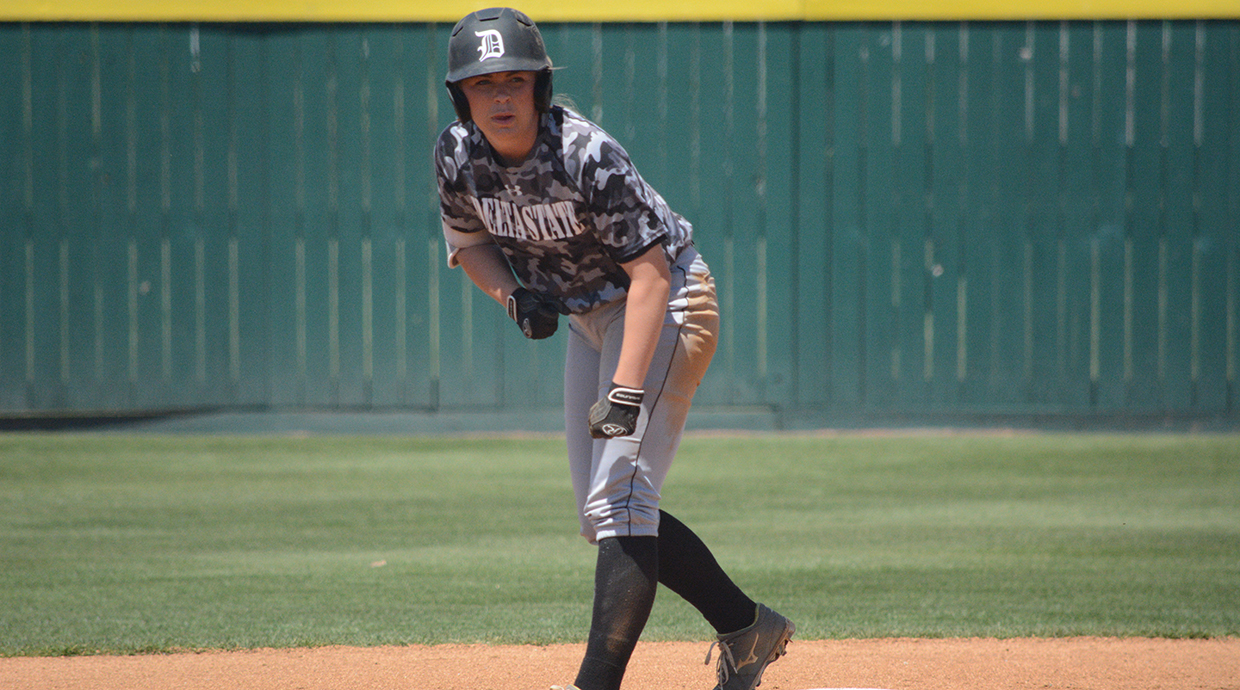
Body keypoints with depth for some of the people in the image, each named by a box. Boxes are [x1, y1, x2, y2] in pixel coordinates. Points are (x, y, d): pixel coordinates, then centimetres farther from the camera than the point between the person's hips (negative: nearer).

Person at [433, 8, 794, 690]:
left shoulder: (586, 155, -29)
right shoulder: (457, 156, -10)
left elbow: (649, 268, -29)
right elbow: (467, 241, 10)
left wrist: (627, 389, -37)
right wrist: (513, 296, -12)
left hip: (663, 303, -8)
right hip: (587, 319, 8)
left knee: (619, 499, -20)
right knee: (605, 517, 11)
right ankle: (746, 629, 26)